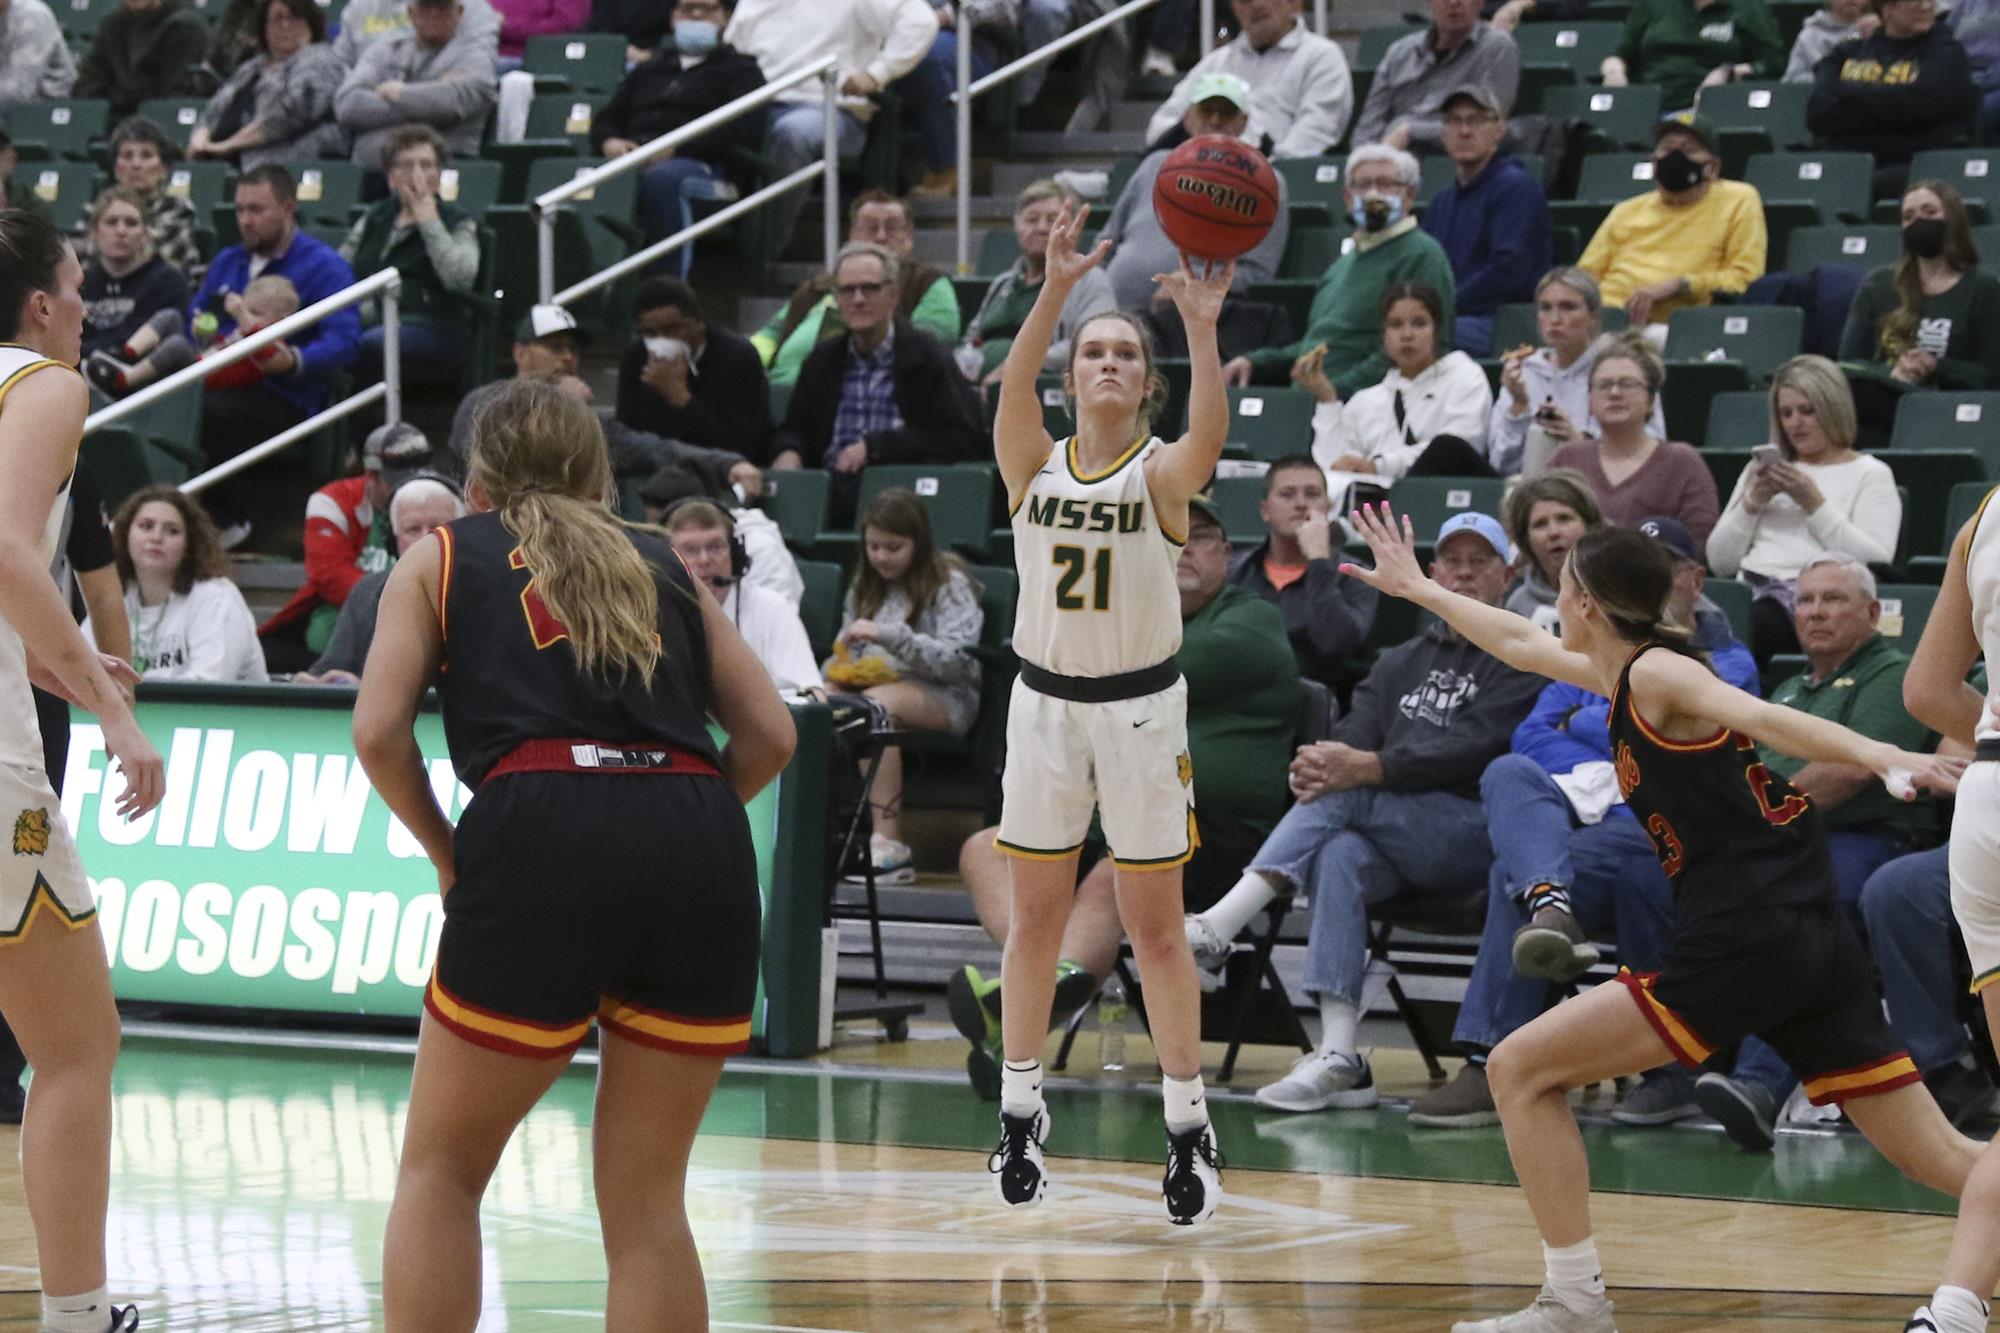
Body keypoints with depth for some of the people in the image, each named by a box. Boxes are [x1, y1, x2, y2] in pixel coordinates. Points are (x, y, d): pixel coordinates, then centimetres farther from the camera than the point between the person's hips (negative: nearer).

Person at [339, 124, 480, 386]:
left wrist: (428, 219, -5)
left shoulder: (458, 224, 10)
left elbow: (460, 279, -10)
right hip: (367, 321, 4)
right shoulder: (374, 218, 25)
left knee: (370, 344, -37)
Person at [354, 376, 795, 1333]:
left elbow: (380, 733, 6)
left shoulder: (440, 557, 20)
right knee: (646, 1202, 13)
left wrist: (447, 853, 19)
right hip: (703, 851, 3)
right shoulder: (660, 565, 27)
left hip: (537, 837, -3)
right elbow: (769, 733, 17)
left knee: (440, 1171, 17)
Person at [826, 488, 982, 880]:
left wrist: (888, 635, -22)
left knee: (876, 705, -38)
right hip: (873, 683, 5)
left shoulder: (949, 584, 1)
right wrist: (838, 667, 2)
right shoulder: (865, 586, 22)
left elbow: (957, 660, -12)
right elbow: (846, 650, 27)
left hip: (942, 695, -5)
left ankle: (888, 844, -44)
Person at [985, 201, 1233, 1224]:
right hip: (1045, 704, 2)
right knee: (1034, 919, 8)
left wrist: (1202, 329, -45)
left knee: (1155, 930, 2)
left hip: (1141, 708, -2)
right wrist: (1055, 290, -37)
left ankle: (1189, 1129, 9)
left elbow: (1210, 432, -29)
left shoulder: (1163, 470, -6)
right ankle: (1020, 1112, 19)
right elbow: (1013, 387, -22)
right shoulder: (1032, 464, -1)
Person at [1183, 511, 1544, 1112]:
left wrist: (1368, 768, -24)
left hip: (1473, 832, -5)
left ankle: (1216, 929, -37)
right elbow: (1355, 736, 11)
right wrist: (1321, 764, -16)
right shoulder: (1399, 664, 27)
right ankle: (1339, 1057, -40)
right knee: (1340, 855, -31)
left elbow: (1473, 747, -11)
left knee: (1345, 796, -29)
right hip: (1386, 844, 5)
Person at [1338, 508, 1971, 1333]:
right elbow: (1521, 644, 39)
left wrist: (1879, 757, -38)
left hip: (1741, 942, -9)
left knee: (1520, 1071, 2)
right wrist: (1417, 588, 52)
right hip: (1817, 941, 9)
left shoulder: (1657, 674, -3)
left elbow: (1767, 720, -21)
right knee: (1937, 1158, 5)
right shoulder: (1624, 675, 21)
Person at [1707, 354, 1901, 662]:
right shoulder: (1764, 469, 29)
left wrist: (1814, 503, -5)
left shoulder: (1871, 474, 13)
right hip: (1749, 590, 4)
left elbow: (1876, 563, -4)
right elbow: (1720, 562, 21)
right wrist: (1751, 503, 7)